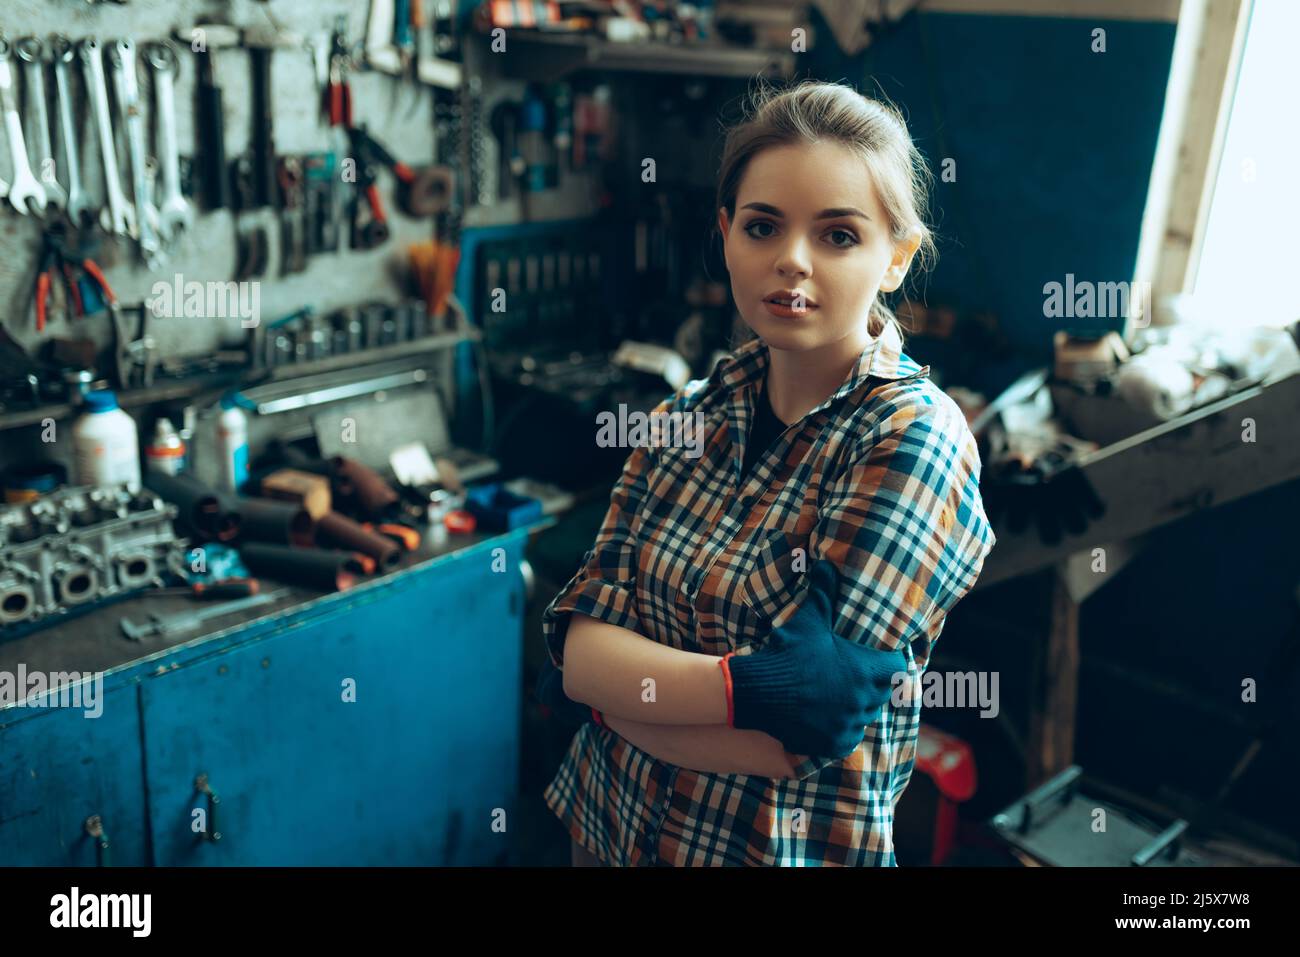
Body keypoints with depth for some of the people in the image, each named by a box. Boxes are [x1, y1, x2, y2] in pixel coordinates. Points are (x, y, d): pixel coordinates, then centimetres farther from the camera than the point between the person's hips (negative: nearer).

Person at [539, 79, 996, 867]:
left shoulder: (913, 435, -21)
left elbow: (789, 746, -25)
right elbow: (578, 648, -11)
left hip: (787, 842, -5)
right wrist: (738, 685, -26)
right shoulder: (689, 415, -4)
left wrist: (627, 679, -13)